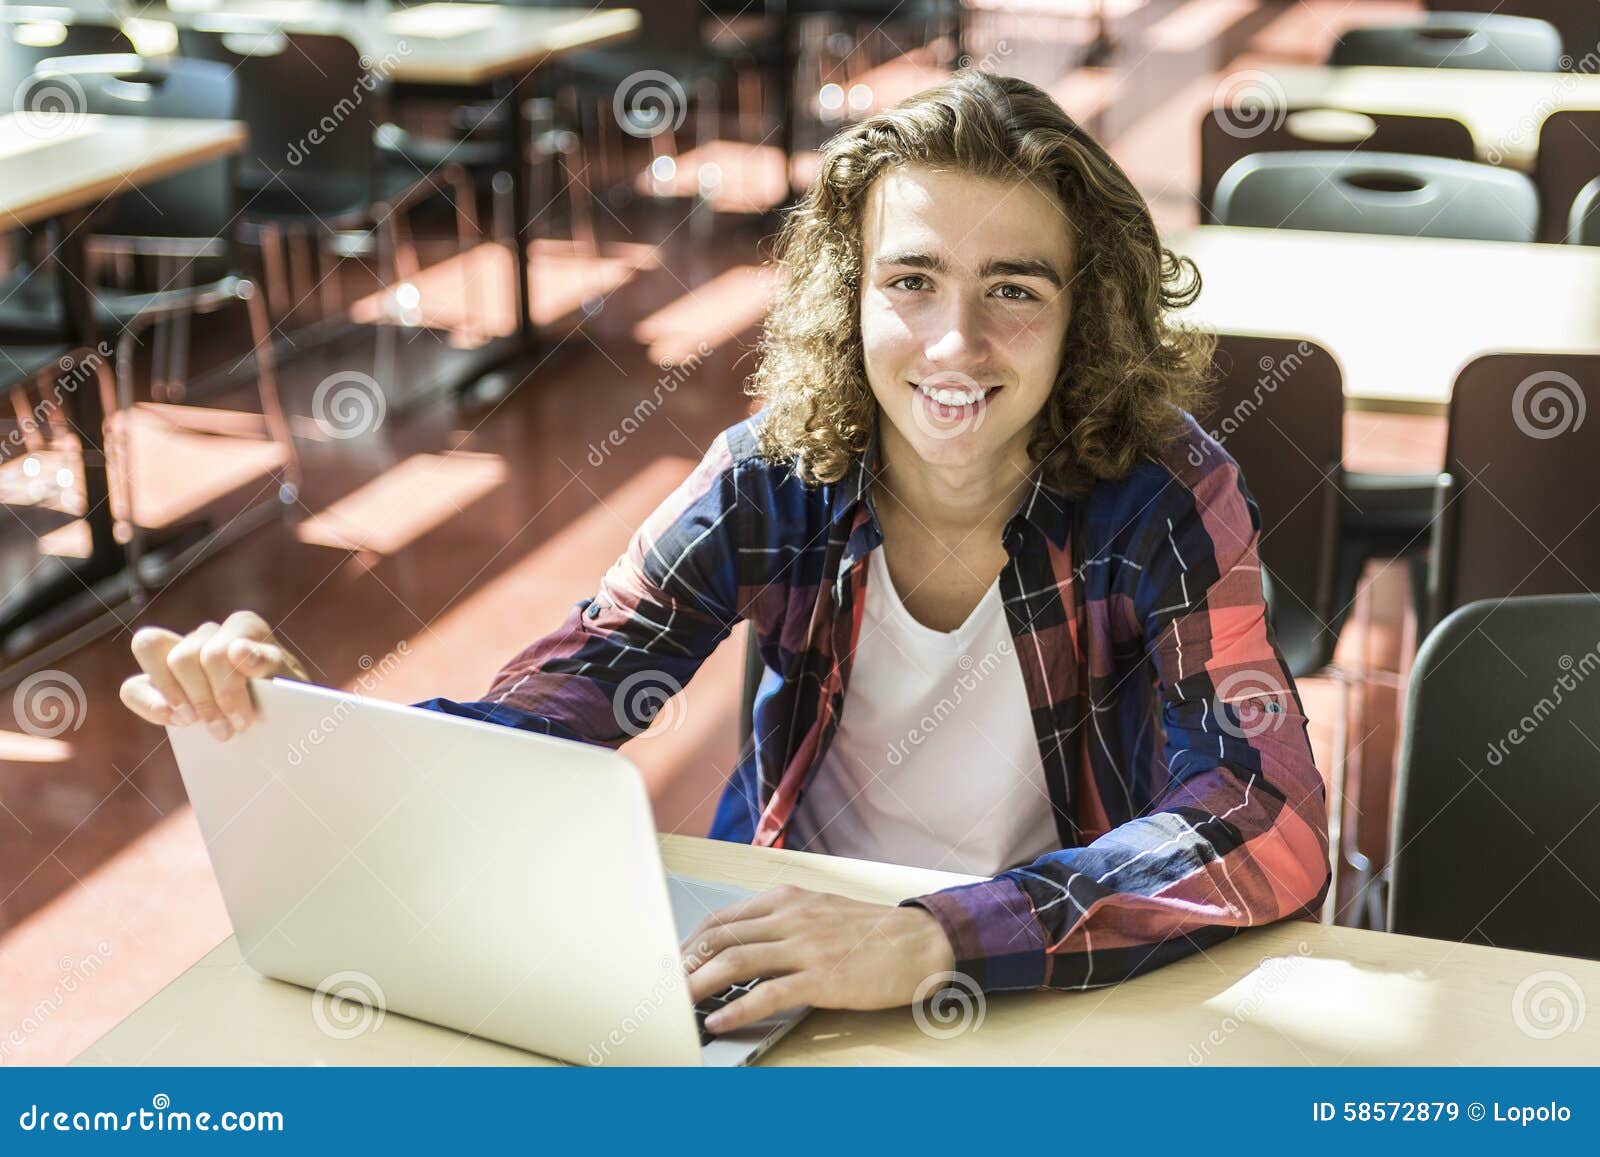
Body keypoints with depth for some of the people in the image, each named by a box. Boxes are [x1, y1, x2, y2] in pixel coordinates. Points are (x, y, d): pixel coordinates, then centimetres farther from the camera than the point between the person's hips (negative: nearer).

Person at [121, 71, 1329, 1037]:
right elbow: (550, 715, -14)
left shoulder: (1164, 501, -15)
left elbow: (1270, 829, -26)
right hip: (794, 966, 2)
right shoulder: (772, 480, -8)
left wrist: (933, 941, -39)